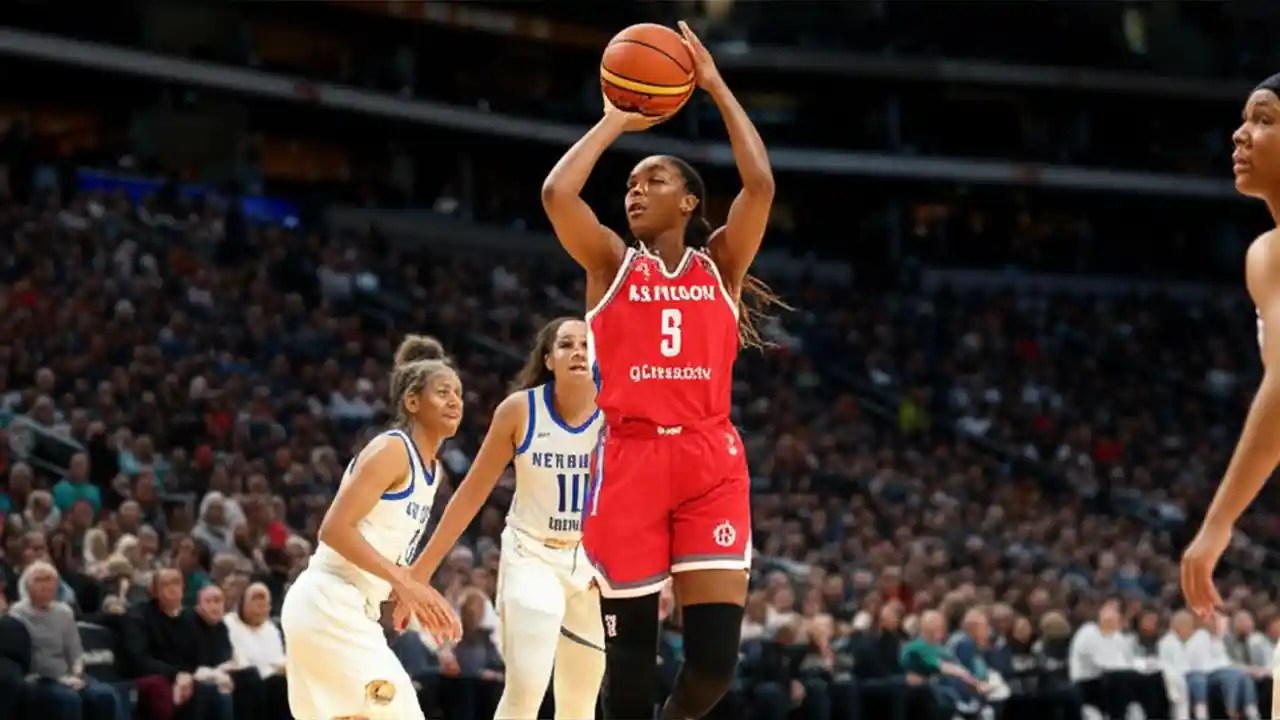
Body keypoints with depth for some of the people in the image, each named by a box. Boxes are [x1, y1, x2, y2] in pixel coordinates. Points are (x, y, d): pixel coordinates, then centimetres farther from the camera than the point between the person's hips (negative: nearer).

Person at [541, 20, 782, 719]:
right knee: (629, 645, -1)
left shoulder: (720, 264, 10)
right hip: (630, 459, 0)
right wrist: (614, 121, 3)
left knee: (715, 652, -9)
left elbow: (760, 185, -5)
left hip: (709, 460, 0)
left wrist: (716, 87, 0)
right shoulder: (612, 264, 9)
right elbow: (557, 194, -8)